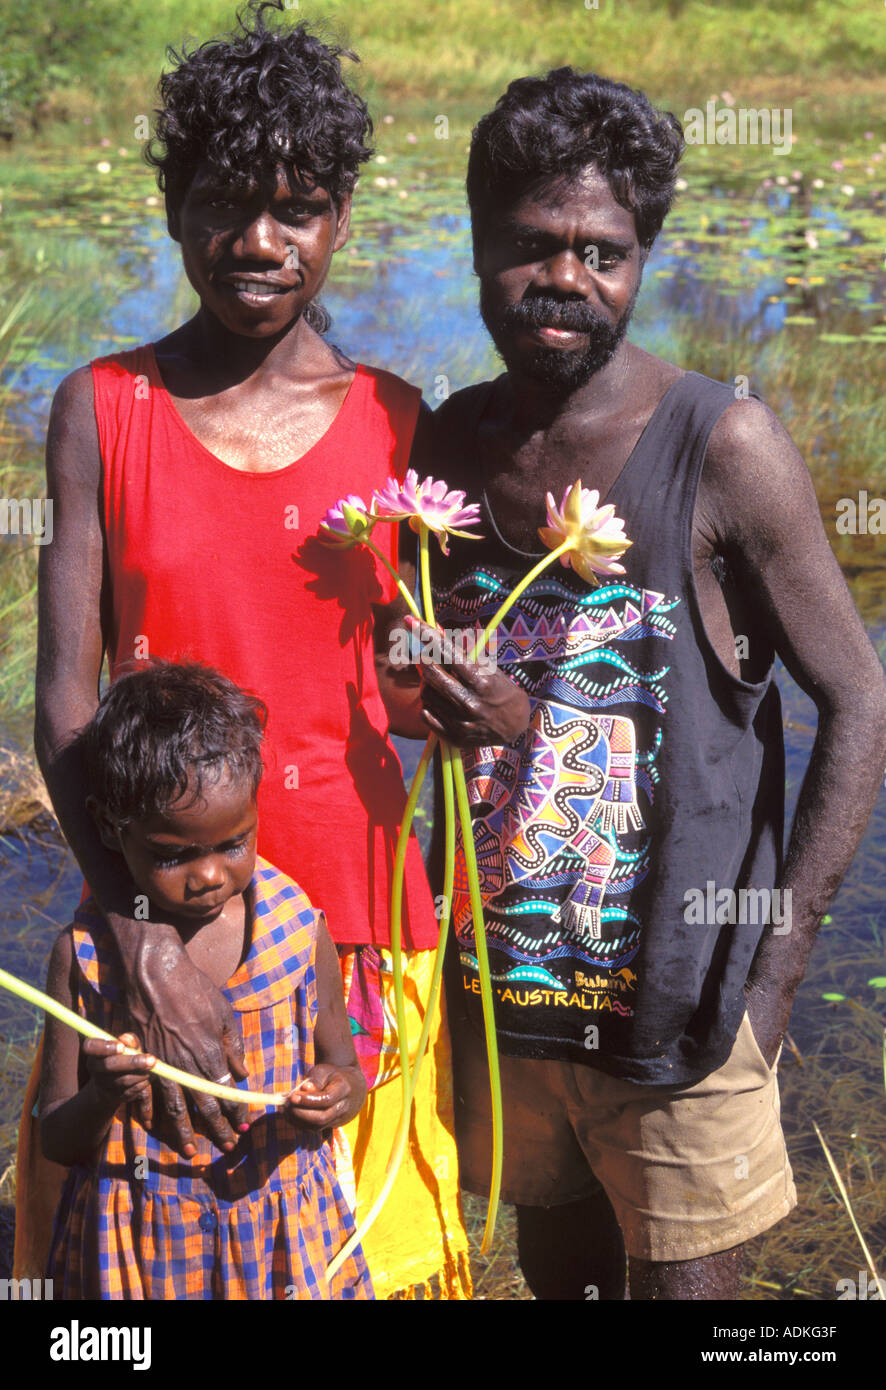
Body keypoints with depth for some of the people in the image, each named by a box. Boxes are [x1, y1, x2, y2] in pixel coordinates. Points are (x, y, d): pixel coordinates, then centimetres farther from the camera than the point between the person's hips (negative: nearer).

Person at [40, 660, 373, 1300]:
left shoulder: (297, 927, -8)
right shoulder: (86, 952, -11)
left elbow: (343, 1066, 6)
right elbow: (57, 1141, -6)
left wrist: (339, 1092, -17)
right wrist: (101, 1103, -28)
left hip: (281, 1239, 1)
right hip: (141, 1249, -1)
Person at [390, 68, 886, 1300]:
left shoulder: (721, 446, -13)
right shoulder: (447, 443, 3)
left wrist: (775, 972, -14)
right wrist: (423, 692, -7)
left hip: (677, 995, -4)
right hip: (504, 976, 5)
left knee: (682, 1283, 5)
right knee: (558, 1267, 19)